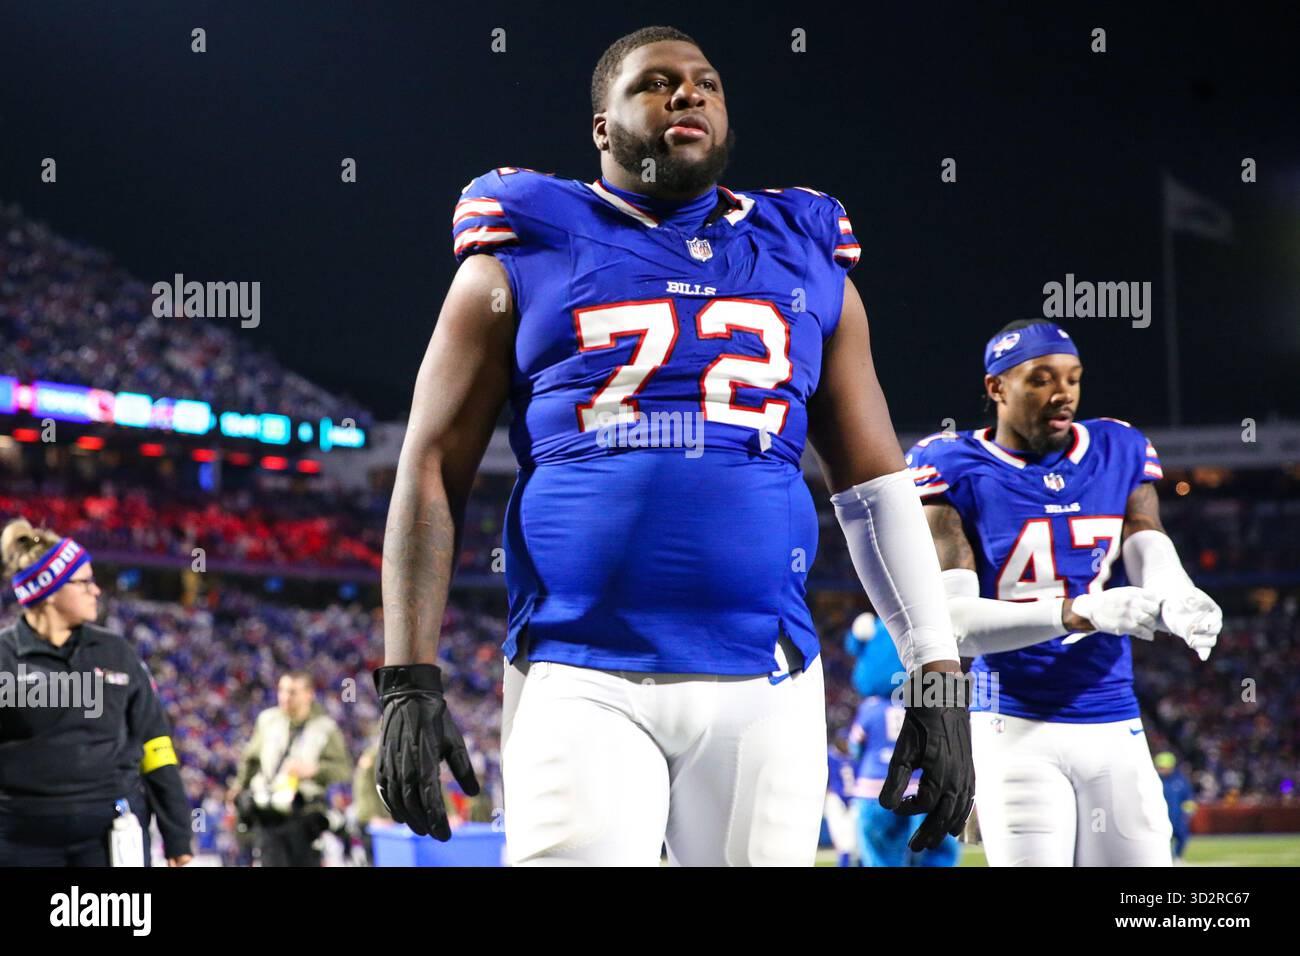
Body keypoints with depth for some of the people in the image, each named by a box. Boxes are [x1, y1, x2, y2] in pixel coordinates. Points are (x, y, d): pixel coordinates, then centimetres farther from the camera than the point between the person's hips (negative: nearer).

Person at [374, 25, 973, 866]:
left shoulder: (804, 266, 16)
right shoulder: (526, 260, 8)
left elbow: (876, 486, 16)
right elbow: (433, 473, 6)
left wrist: (939, 679, 8)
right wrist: (409, 681, -3)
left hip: (766, 684, 3)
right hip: (580, 681, -3)